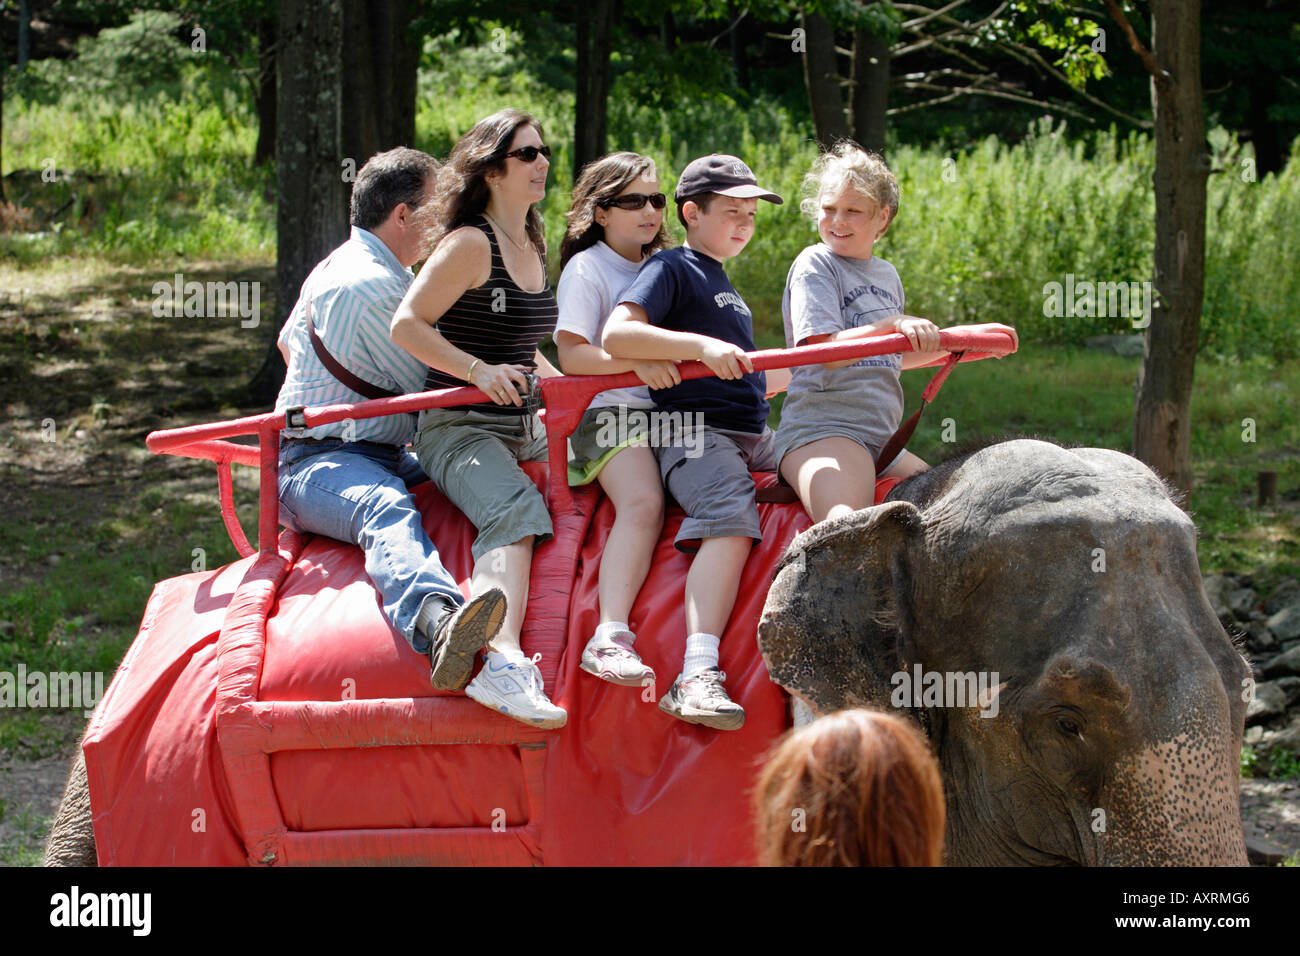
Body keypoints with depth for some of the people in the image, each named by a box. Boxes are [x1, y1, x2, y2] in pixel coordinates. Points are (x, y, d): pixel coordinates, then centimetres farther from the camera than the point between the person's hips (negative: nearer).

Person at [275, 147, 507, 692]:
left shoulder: (337, 268, 21)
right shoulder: (372, 287, -14)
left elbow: (288, 343, 39)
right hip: (323, 461, -13)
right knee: (389, 513, -44)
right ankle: (437, 623, -76)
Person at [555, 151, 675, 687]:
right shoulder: (587, 268, 2)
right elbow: (571, 355, -10)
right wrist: (637, 361, -23)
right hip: (609, 410, -7)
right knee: (643, 502, -32)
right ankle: (610, 636, -44)